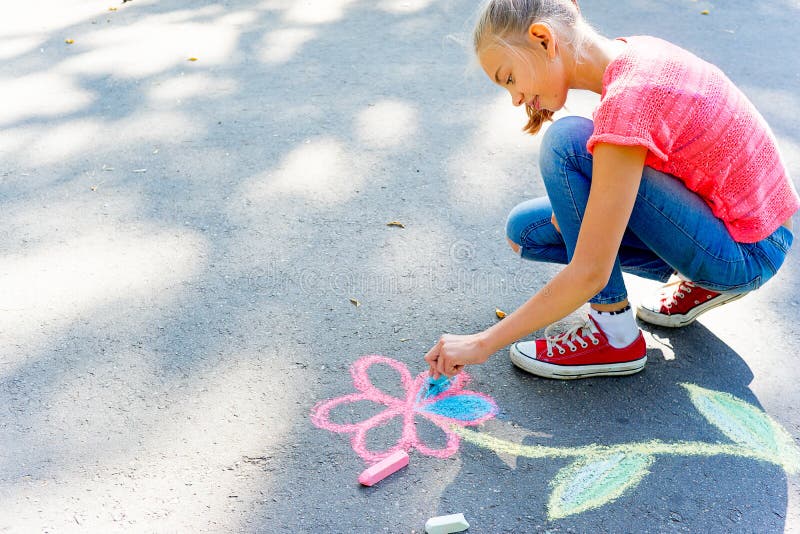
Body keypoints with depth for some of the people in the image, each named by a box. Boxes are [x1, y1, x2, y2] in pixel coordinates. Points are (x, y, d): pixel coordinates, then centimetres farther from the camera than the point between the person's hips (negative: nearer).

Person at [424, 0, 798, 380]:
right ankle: (698, 284, 11)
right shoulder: (633, 51, -2)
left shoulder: (626, 101, -28)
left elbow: (589, 273, -28)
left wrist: (483, 344, -21)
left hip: (748, 253, -8)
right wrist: (583, 207, -6)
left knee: (567, 142, -24)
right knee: (525, 229, 4)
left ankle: (615, 336, -11)